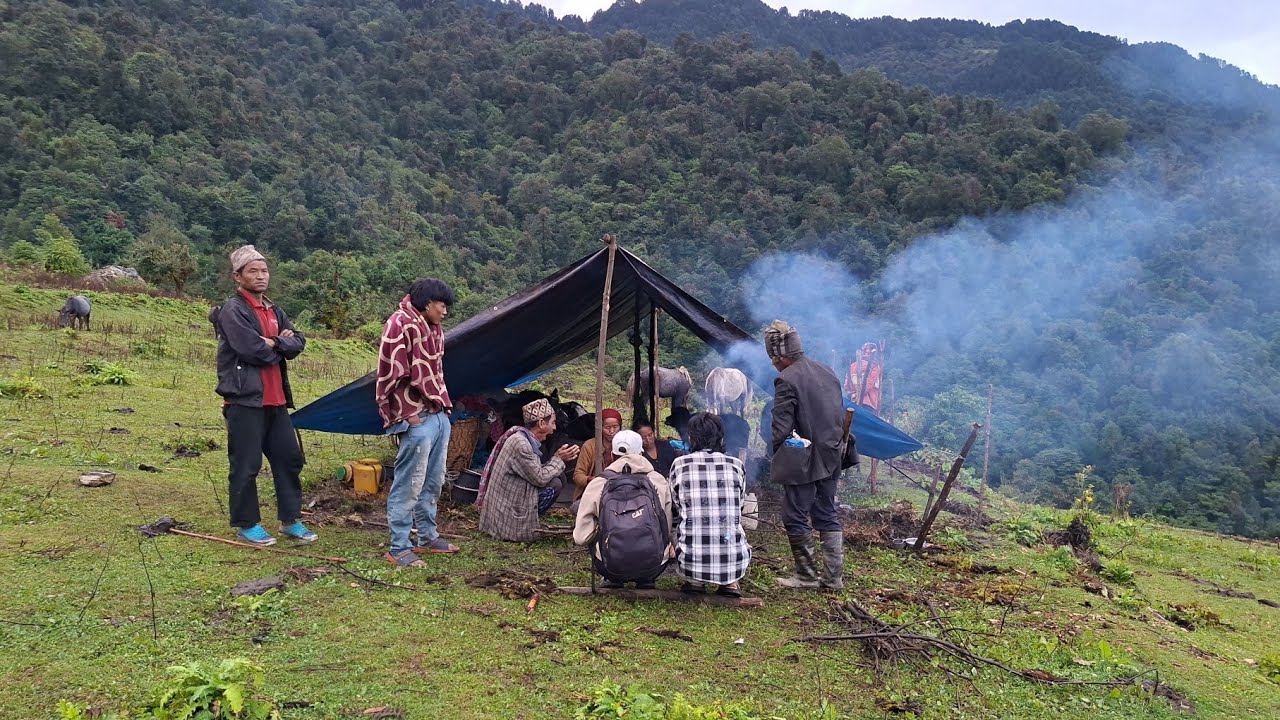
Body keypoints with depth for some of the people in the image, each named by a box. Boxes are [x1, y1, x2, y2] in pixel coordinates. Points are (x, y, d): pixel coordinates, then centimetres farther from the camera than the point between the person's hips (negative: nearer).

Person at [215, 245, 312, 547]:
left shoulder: (274, 310, 16)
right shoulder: (233, 310, -10)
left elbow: (298, 343, 6)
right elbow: (252, 350, -20)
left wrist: (273, 343, -12)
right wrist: (280, 345, -2)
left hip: (275, 399, 8)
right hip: (245, 399, -8)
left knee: (289, 458, 11)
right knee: (246, 465, 0)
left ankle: (290, 520, 22)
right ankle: (246, 524, 14)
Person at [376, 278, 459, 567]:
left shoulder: (434, 329, 15)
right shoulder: (400, 324, -13)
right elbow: (391, 374, -17)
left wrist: (444, 405, 15)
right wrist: (408, 413, -14)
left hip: (440, 416, 9)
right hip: (417, 420, -9)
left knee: (433, 482, 16)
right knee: (409, 484, -4)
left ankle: (428, 537, 28)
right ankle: (398, 549, 4)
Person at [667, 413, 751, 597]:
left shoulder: (680, 464, 1)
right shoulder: (736, 465, 4)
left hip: (691, 562, -1)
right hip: (735, 562, 1)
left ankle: (694, 581, 12)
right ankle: (730, 583, 14)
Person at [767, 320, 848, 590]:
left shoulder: (787, 380, -17)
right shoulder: (827, 372, 8)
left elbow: (781, 428, -17)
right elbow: (840, 415, 13)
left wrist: (774, 448, 1)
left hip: (802, 461, -8)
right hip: (831, 457, 8)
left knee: (796, 519, 6)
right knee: (827, 516, 15)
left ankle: (807, 575, 14)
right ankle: (834, 577, 18)